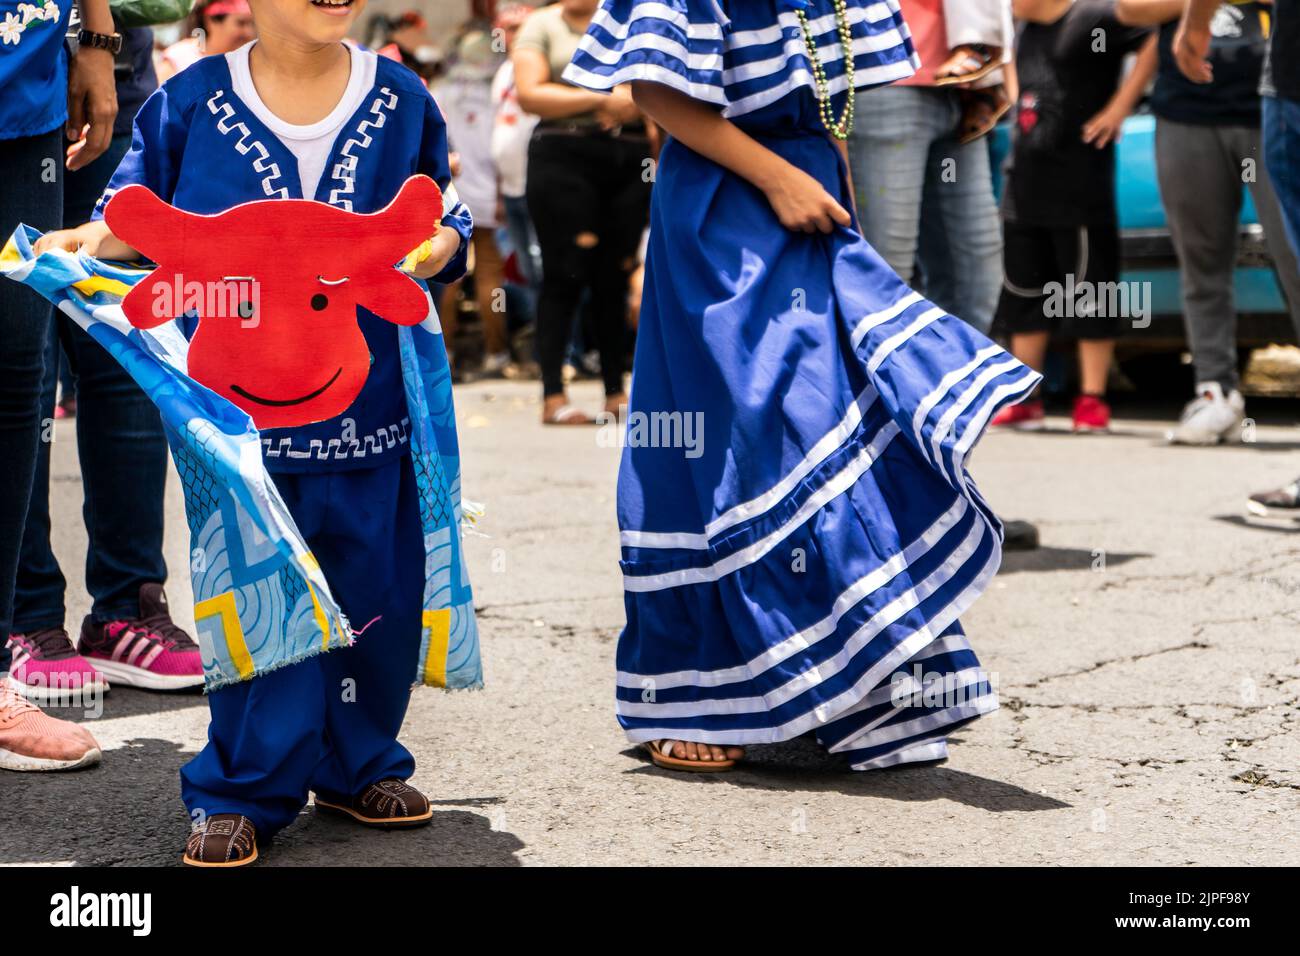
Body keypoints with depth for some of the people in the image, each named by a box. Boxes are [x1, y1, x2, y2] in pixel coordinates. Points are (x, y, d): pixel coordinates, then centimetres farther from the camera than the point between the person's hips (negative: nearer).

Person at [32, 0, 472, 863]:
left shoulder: (401, 101, 4)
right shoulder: (192, 103, 0)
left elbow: (446, 211, 12)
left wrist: (445, 244, -9)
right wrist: (91, 240, -10)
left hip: (366, 403, 2)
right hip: (241, 408, -2)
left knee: (376, 595, 9)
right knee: (256, 599, 1)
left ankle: (357, 766, 29)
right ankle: (242, 794, 14)